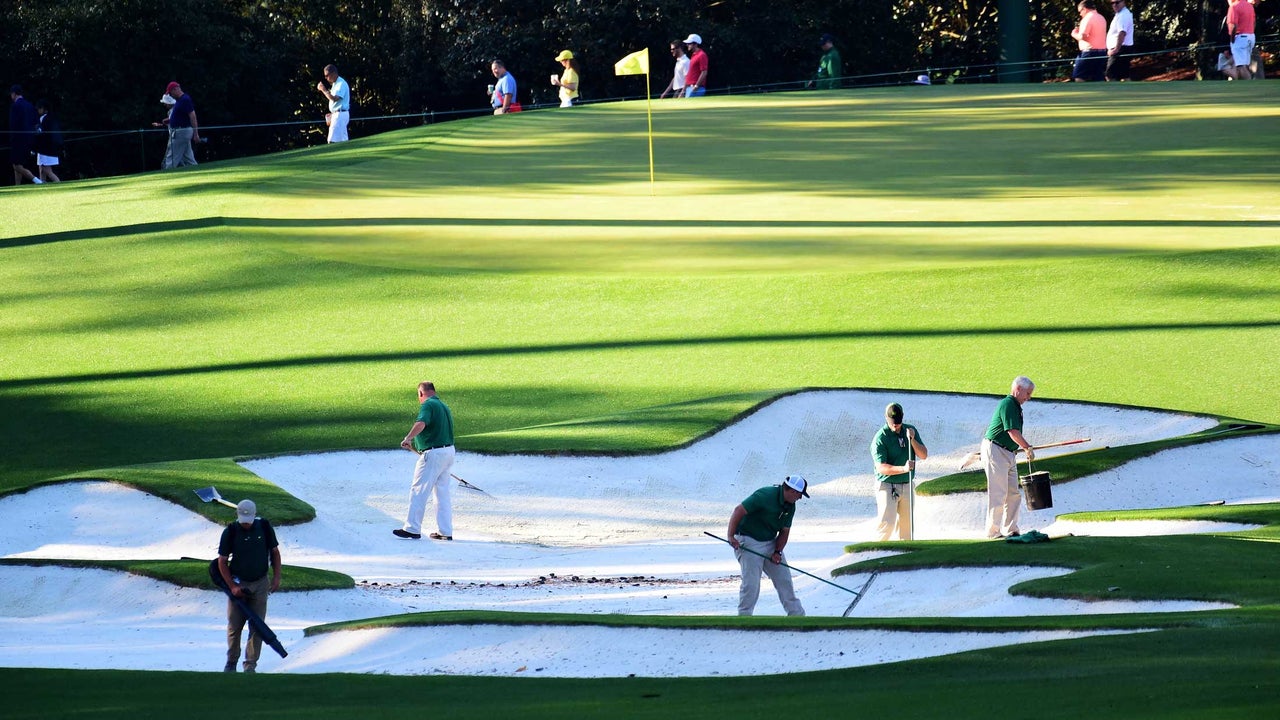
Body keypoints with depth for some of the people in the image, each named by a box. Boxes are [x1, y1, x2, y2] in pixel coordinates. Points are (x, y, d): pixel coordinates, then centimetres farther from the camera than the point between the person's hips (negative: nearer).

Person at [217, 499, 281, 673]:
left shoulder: (264, 527, -4)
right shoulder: (230, 532, -9)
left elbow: (274, 552, 9)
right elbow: (222, 562, -4)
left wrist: (276, 577, 1)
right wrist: (232, 586, -11)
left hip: (260, 584, 1)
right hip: (238, 584, -1)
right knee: (234, 626, 4)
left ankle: (251, 664, 4)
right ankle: (231, 662, 21)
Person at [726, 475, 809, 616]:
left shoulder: (790, 507, 1)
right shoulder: (765, 496, -24)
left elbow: (784, 531, 7)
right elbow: (739, 510, -24)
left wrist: (777, 552, -9)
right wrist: (731, 536, -29)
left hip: (771, 542, 8)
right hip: (749, 542, -7)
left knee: (784, 578, 9)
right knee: (751, 583, -10)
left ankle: (796, 614, 19)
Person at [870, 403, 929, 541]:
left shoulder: (911, 430, 5)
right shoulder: (880, 438, -13)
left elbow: (923, 455, 0)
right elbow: (881, 467, -20)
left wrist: (912, 440, -17)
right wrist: (903, 469, -33)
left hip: (907, 486, 5)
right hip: (887, 485, -5)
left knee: (907, 523, 8)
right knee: (887, 523, -13)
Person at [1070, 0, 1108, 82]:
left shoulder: (1088, 18, -11)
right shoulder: (1101, 18, 16)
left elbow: (1082, 36, -19)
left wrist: (1074, 34, 1)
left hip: (1089, 51, -8)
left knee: (1079, 77, -4)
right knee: (1097, 78, 7)